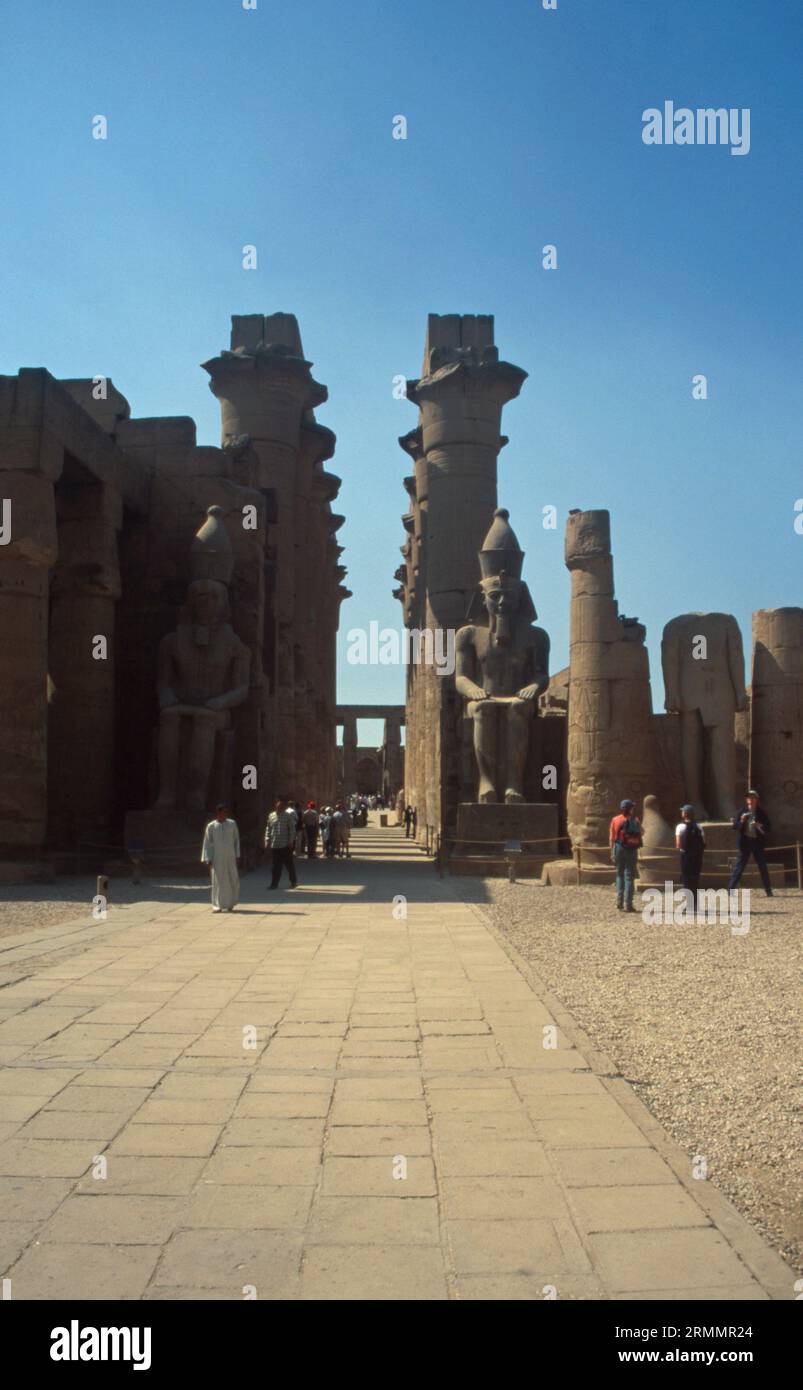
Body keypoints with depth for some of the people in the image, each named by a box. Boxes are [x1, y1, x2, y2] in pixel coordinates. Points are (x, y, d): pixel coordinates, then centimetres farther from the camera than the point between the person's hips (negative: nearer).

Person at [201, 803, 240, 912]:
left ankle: (230, 903, 22)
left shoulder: (232, 824, 3)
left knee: (232, 880, 5)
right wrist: (208, 858, -4)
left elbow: (236, 840, 9)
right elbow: (207, 843, 1)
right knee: (218, 881, 0)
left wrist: (237, 855, 7)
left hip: (230, 857, 2)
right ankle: (217, 905, 9)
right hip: (217, 857, -2)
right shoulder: (211, 826, -2)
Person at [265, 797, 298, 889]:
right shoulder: (271, 815, 10)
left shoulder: (288, 815, -1)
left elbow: (292, 829, -3)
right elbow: (268, 829, 13)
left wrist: (291, 841, -9)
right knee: (275, 865, 5)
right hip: (274, 845, 3)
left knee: (289, 864, 7)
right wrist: (267, 841, 5)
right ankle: (274, 883, 12)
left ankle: (293, 882, 20)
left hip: (285, 845, -3)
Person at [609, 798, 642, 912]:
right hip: (632, 850, -1)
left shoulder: (615, 820, -1)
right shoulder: (635, 820, -1)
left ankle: (619, 901, 11)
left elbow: (612, 838, -2)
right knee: (629, 877, 3)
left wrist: (612, 852, 3)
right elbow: (639, 836, 1)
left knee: (620, 874, 17)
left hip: (619, 848, 1)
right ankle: (628, 904, 0)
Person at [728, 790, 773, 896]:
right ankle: (730, 890, 0)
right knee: (740, 866, -1)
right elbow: (735, 827, 1)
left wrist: (760, 827, -20)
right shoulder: (742, 812, 2)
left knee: (762, 866, 4)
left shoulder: (761, 812, 1)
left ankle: (768, 891, 12)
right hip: (745, 841, 0)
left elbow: (768, 829, 0)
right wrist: (741, 821, -18)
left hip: (758, 842, 0)